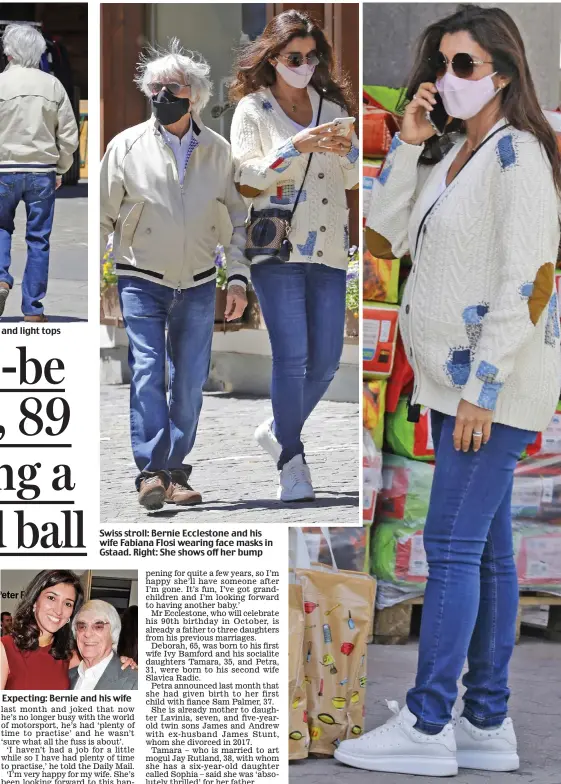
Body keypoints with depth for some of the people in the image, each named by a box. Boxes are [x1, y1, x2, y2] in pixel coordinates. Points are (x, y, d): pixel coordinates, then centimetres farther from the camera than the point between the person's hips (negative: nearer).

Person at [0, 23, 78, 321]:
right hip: (43, 172, 1)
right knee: (38, 239, 7)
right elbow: (69, 135, 2)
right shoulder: (52, 85, -1)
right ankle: (33, 310, 8)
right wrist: (60, 170, 13)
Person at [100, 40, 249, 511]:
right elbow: (103, 215, 4)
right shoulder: (127, 146, -1)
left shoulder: (217, 150, 4)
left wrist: (238, 277, 5)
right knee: (147, 374, -14)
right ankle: (151, 472, -16)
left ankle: (175, 474, 12)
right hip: (142, 282, -2)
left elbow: (237, 218, 12)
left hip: (198, 284, 2)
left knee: (191, 381, 2)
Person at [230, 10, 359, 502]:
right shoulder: (252, 109, 4)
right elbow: (246, 176, -6)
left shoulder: (332, 106, 14)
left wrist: (348, 152, -8)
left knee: (326, 359, 4)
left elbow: (353, 180, 14)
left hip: (328, 248, 4)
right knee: (292, 356, -13)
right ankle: (291, 462, -5)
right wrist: (295, 148, -19)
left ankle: (279, 431, 27)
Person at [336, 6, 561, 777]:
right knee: (485, 549, 10)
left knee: (453, 545, -10)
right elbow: (389, 234, 11)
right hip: (456, 380, 9)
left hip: (496, 384, -9)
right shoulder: (453, 155, 16)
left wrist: (482, 387, -21)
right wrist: (408, 142, 2)